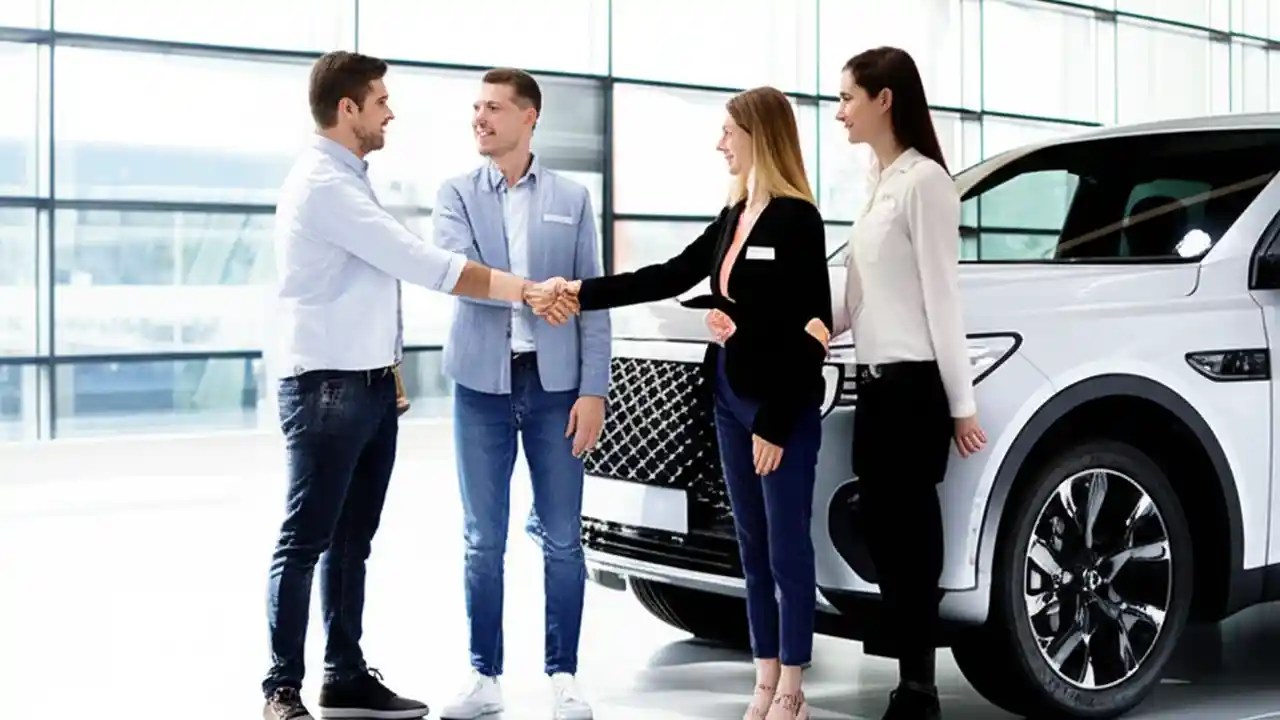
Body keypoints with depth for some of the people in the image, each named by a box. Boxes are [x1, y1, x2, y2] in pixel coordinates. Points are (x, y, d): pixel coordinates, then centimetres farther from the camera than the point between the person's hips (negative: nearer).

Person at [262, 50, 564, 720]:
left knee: (352, 539, 11)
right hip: (326, 386, -9)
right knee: (307, 539, -3)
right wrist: (526, 291, -16)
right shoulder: (323, 183, -16)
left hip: (369, 383, 9)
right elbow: (422, 263, -20)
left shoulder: (348, 179, 16)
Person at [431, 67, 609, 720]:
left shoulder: (571, 198, 5)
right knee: (483, 540, 6)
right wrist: (534, 289, -23)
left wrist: (593, 390, -3)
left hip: (554, 384, 0)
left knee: (562, 539, 3)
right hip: (482, 384, 0)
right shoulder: (456, 193, 5)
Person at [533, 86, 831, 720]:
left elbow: (807, 329, -16)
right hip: (730, 399, 8)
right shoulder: (733, 217, 11)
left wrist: (776, 424, -17)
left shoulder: (796, 218, -13)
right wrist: (584, 293, 6)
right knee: (753, 549, 12)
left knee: (786, 549, 1)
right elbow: (671, 276, 13)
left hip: (782, 407, -8)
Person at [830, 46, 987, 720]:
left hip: (914, 384, -8)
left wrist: (961, 403, -12)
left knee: (909, 537, -3)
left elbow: (941, 297, -13)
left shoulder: (923, 180, -10)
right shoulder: (880, 183, 16)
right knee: (885, 535, 8)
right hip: (875, 382, 8)